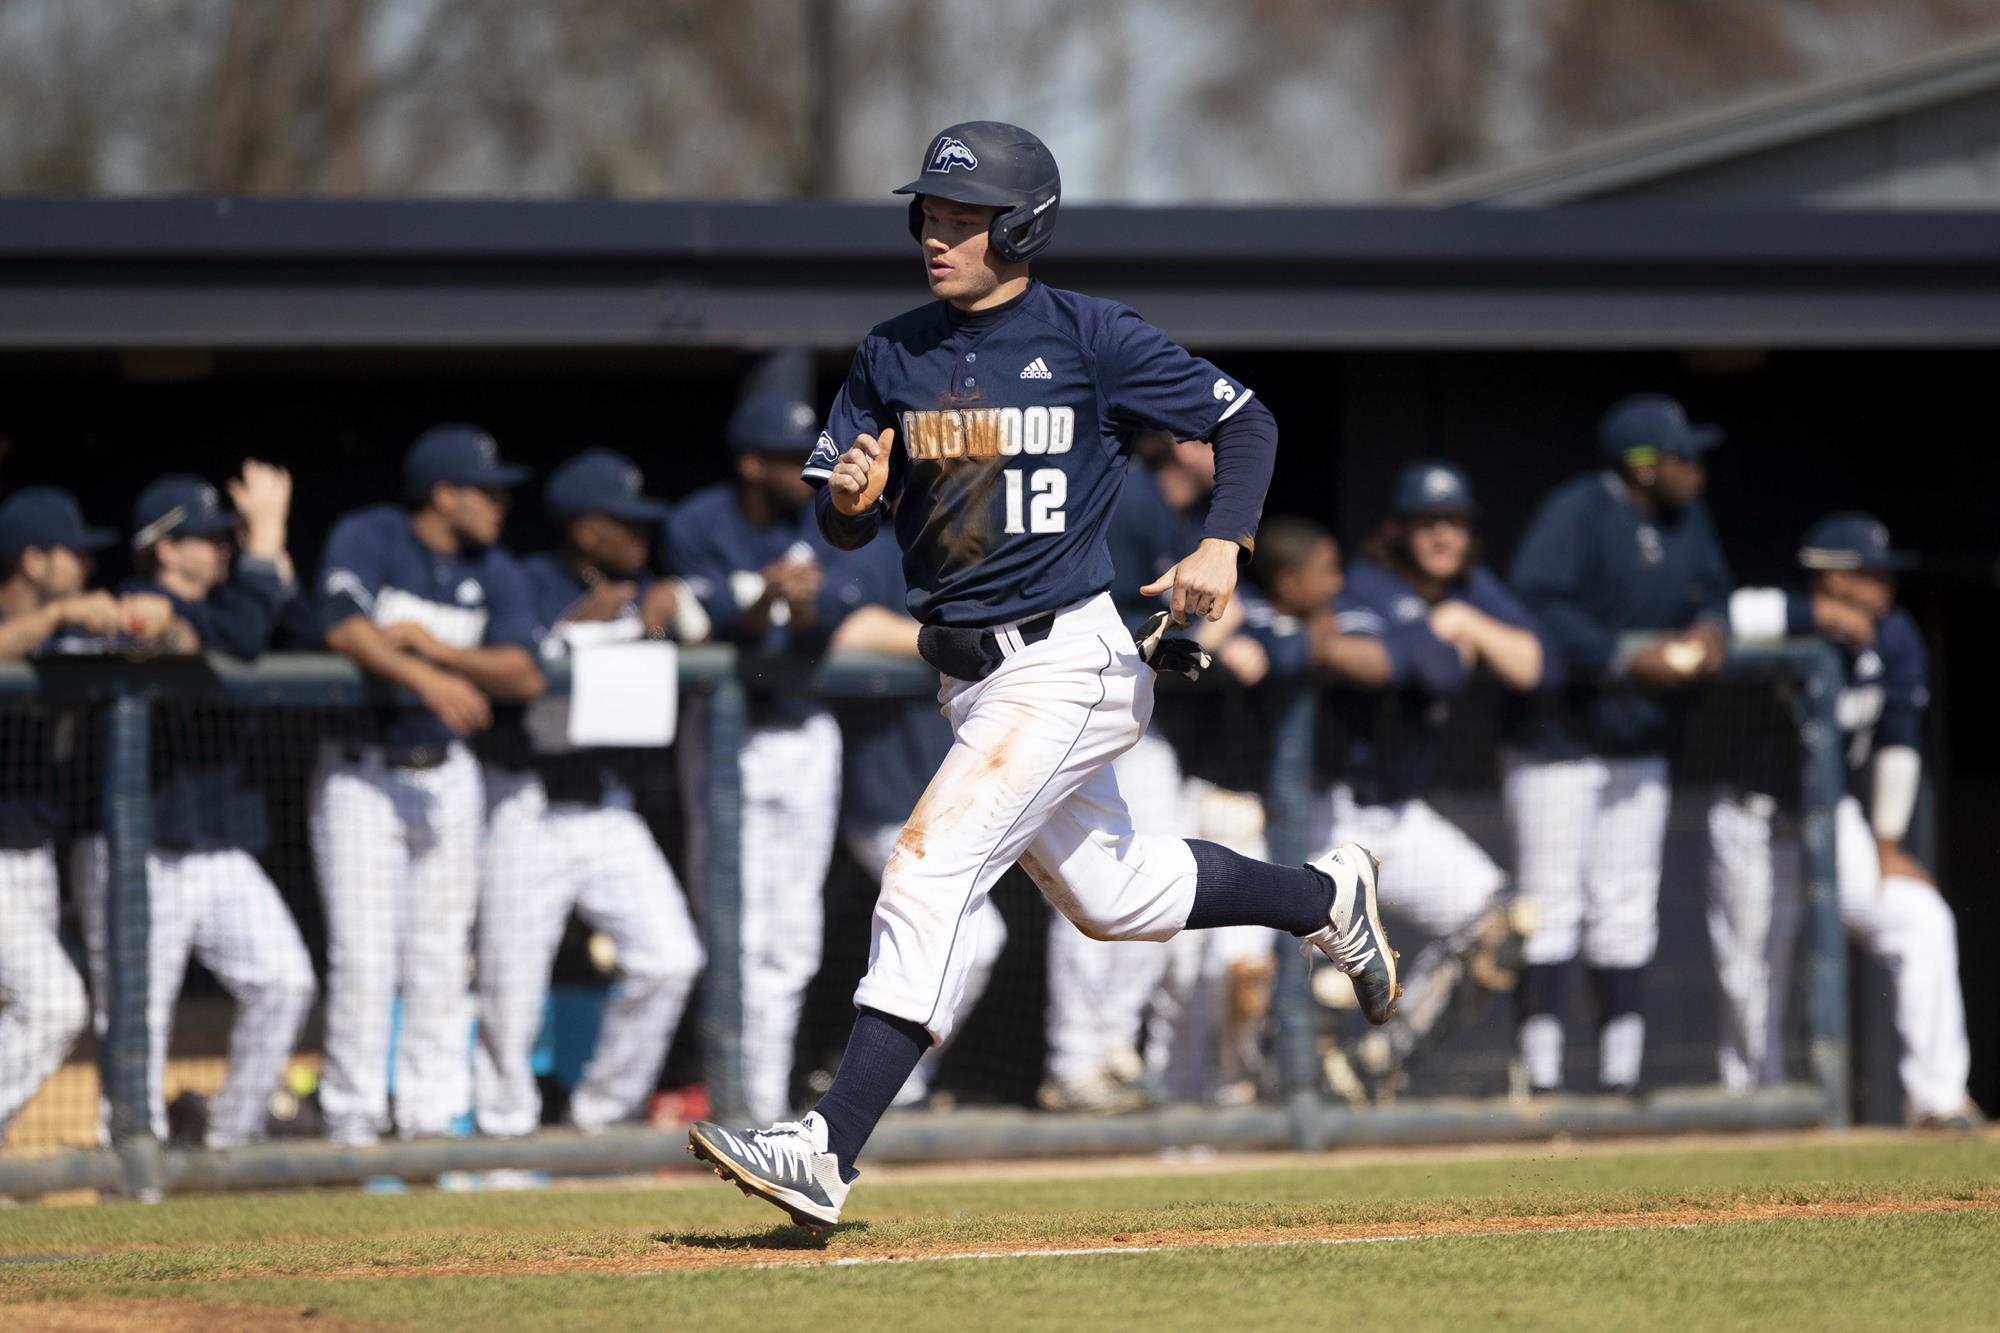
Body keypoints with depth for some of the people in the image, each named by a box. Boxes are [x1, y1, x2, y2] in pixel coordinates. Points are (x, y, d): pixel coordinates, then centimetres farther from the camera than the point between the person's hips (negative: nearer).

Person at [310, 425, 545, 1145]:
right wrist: (426, 679, -35)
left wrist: (433, 645, -20)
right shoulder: (365, 540, -7)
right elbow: (345, 628, -23)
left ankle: (434, 1117, 10)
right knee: (363, 957, -9)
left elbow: (522, 674, -8)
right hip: (362, 774, -5)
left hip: (448, 772, 5)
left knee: (442, 958, 4)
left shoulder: (494, 573, 4)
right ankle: (353, 1124, -4)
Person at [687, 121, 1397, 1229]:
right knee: (1112, 895, 21)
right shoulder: (892, 357, 5)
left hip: (1067, 664, -7)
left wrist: (1223, 544, -15)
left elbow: (1243, 421, 0)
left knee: (930, 874, -18)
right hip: (968, 673, 7)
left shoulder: (1090, 341, -9)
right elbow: (840, 523, 5)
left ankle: (828, 1155, -21)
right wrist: (850, 497, -19)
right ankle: (1326, 899, 45)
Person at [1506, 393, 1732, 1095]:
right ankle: (1540, 1084, -7)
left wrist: (1707, 628, -8)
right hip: (1559, 741, -8)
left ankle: (1621, 1078, 12)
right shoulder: (1575, 513, -18)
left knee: (1628, 914, 8)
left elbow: (1711, 590, 16)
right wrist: (1628, 658, -30)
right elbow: (1535, 608, -28)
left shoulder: (1687, 517, 6)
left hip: (1640, 744, 8)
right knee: (1551, 907, -8)